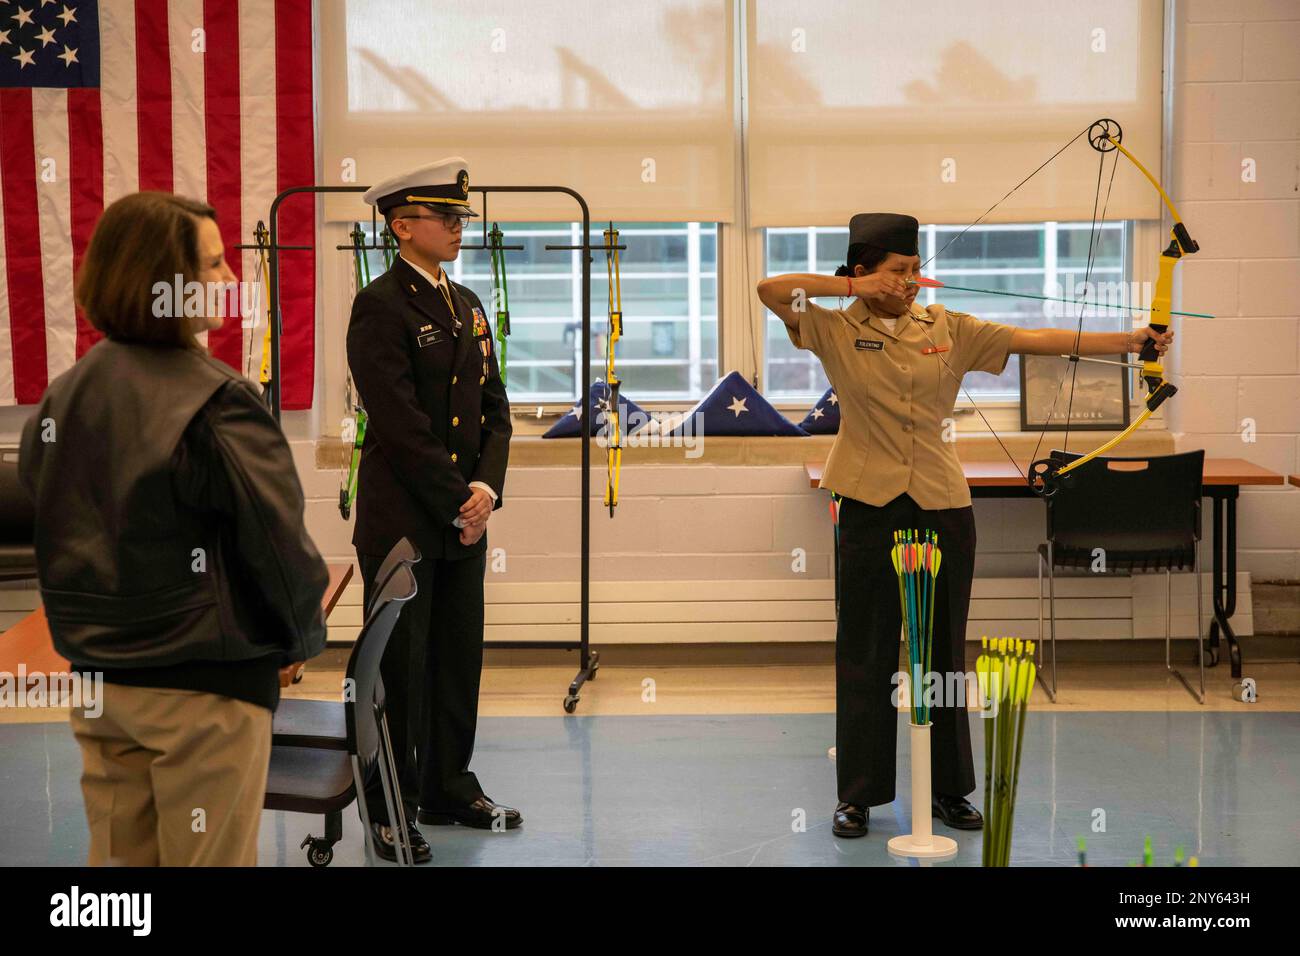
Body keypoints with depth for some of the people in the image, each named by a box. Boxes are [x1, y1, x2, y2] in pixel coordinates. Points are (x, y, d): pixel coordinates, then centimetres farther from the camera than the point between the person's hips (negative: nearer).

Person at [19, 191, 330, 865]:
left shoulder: (63, 394, 4)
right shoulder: (215, 404, -19)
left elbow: (38, 516, 13)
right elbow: (278, 535, -18)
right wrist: (302, 636, 0)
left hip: (96, 671, 7)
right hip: (201, 680, -7)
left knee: (118, 856, 15)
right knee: (208, 856, 4)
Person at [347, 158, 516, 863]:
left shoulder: (466, 304, 13)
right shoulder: (380, 307, -12)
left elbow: (494, 408, 11)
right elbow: (402, 425, -17)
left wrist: (486, 488, -4)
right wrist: (458, 503, -14)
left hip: (462, 515, 7)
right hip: (401, 520, -7)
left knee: (459, 657, 13)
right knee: (399, 665, 2)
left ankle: (449, 790, 26)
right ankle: (391, 810, 13)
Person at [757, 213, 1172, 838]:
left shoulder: (947, 329, 5)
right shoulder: (837, 330, -1)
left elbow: (1036, 340, -1)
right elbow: (771, 290, -13)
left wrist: (1127, 342, -8)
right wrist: (853, 288, -16)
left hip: (943, 504, 2)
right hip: (870, 506, -2)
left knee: (944, 648, 8)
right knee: (865, 650, 3)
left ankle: (948, 789, 20)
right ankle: (857, 795, 13)